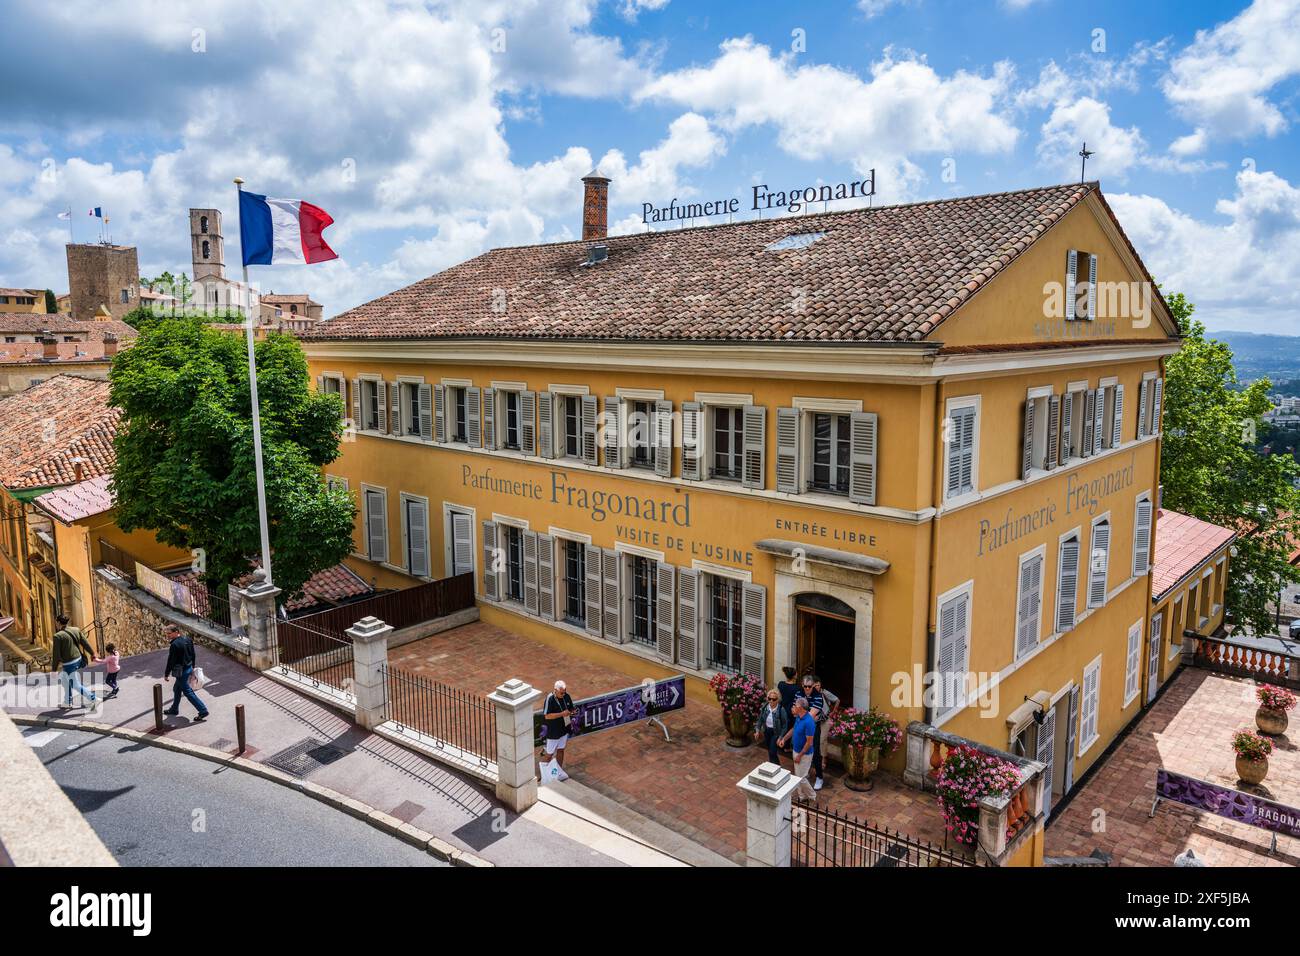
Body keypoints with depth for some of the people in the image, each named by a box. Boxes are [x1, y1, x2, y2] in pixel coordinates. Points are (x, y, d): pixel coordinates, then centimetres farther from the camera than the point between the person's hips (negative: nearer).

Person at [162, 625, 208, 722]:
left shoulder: (175, 644, -24)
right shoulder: (187, 639, 2)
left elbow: (171, 661, -18)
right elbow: (193, 654, 12)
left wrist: (166, 674, -7)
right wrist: (192, 666, 22)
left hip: (181, 671, -9)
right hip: (189, 668, 9)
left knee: (188, 692, -1)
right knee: (177, 689, 25)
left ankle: (203, 711, -2)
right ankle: (174, 709, 40)